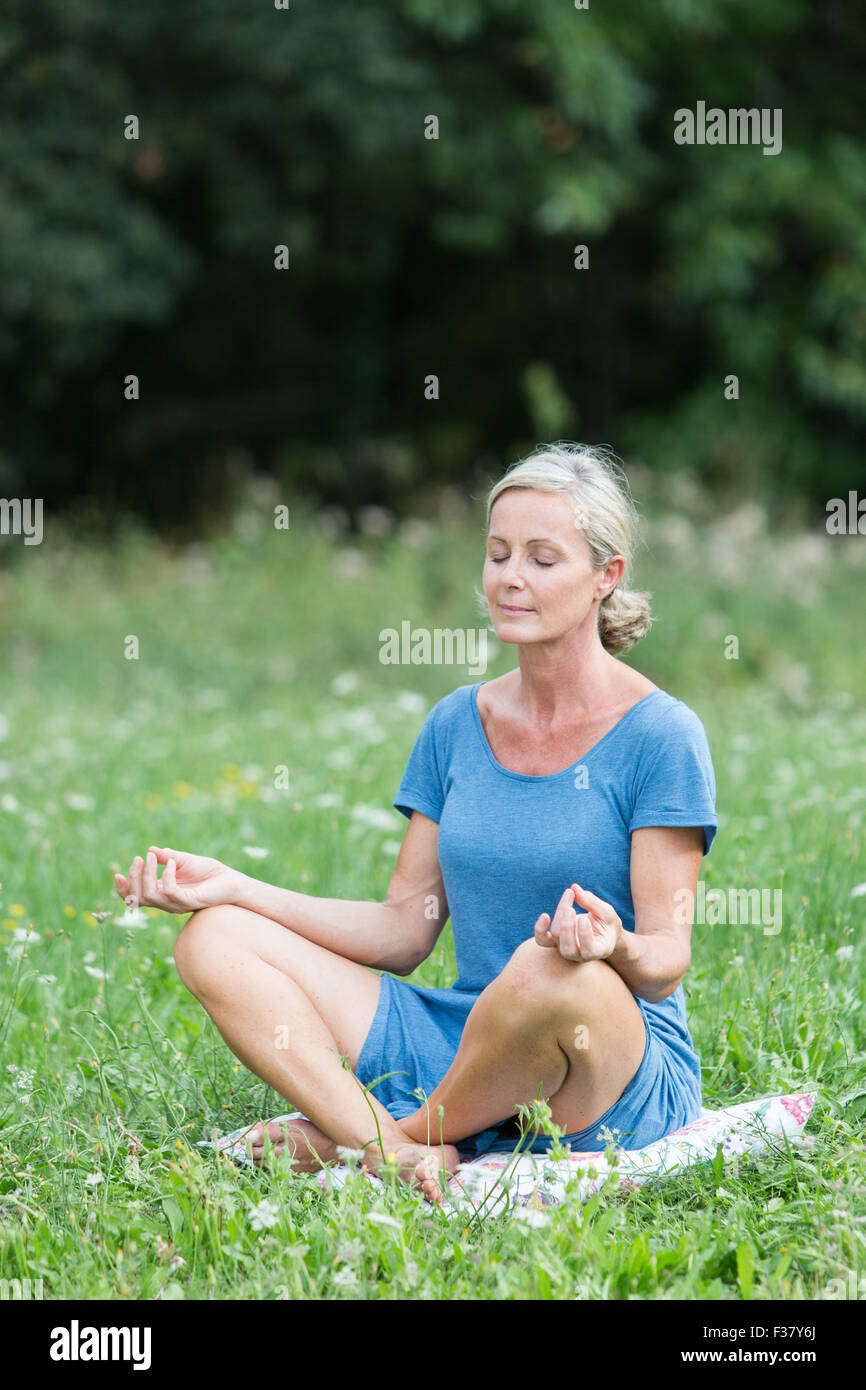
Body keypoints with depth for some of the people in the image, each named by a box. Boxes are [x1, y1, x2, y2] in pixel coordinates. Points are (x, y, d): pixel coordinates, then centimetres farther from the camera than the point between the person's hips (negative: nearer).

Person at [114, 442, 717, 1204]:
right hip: (462, 1046, 6)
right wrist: (230, 886, 0)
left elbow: (668, 961, -10)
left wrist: (612, 947, -34)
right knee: (217, 941, -7)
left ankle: (349, 1136, -13)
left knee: (548, 971, -40)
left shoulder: (661, 735, -8)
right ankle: (400, 1158, -29)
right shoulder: (457, 724, 10)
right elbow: (404, 931, 9)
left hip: (626, 1072, -5)